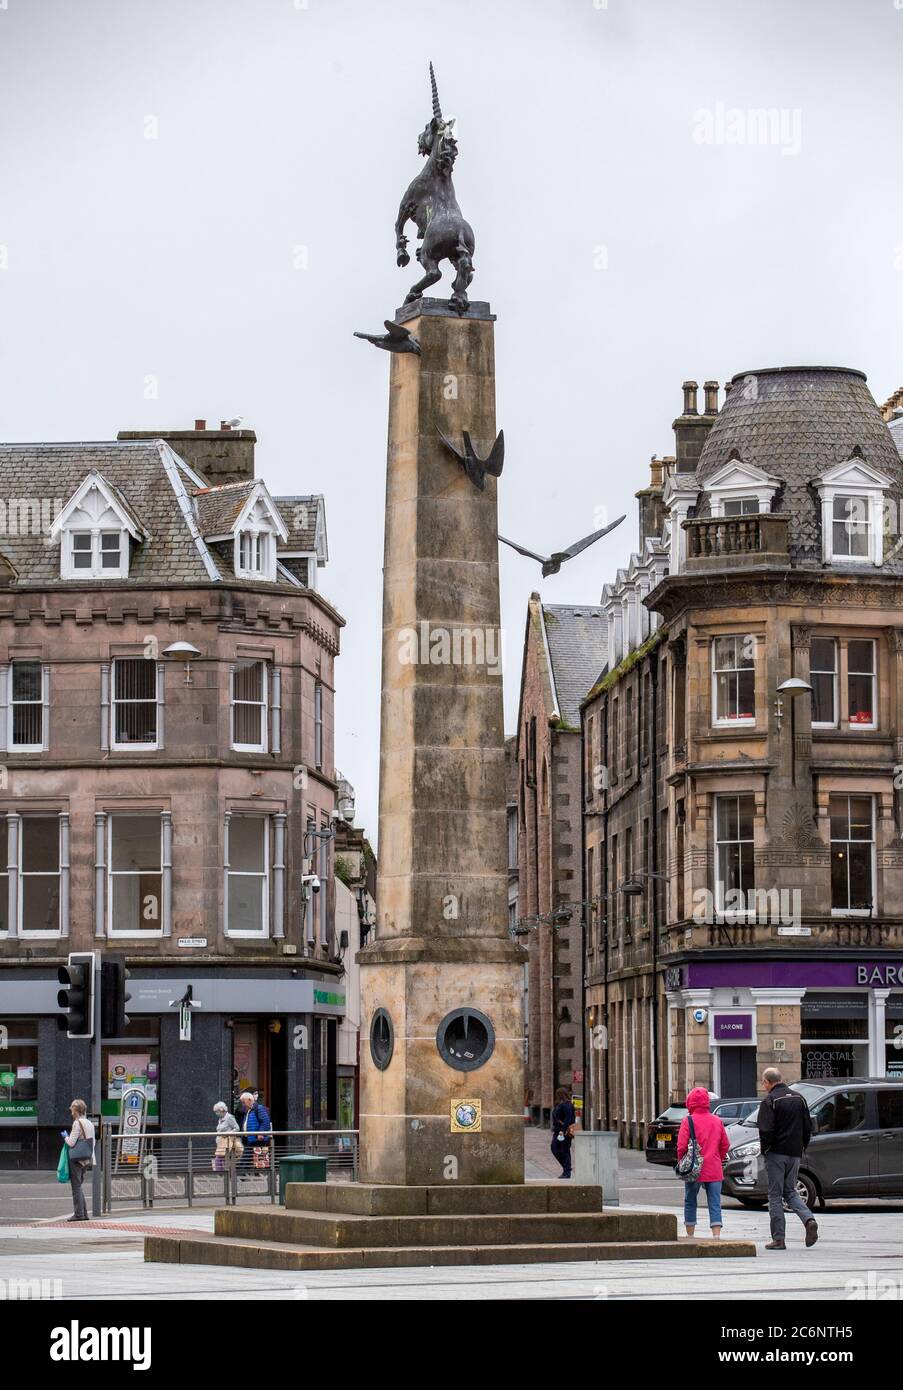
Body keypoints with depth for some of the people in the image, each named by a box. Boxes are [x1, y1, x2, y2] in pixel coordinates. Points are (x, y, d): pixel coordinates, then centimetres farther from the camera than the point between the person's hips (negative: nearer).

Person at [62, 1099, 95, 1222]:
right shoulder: (89, 1124, 12)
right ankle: (84, 1213, 14)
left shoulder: (77, 1123, -13)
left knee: (76, 1186, -2)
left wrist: (65, 1136, 5)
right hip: (87, 1159, 8)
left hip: (77, 1159, -8)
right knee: (78, 1186, 15)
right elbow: (92, 1143, 16)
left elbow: (71, 1142, -13)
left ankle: (78, 1213, -4)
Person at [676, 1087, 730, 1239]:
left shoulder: (688, 1121, -10)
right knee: (715, 1205, 1)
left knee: (690, 1203, 13)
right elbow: (725, 1145, 10)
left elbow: (682, 1146, -12)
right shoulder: (717, 1121, 4)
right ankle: (716, 1236, -11)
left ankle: (690, 1236, 19)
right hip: (714, 1170, 3)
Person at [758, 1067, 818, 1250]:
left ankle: (778, 1239, 0)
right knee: (790, 1191, 16)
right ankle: (809, 1220, -9)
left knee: (775, 1196, 1)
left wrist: (764, 1150, -4)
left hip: (776, 1153, -6)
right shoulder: (798, 1098, 11)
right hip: (795, 1153, 6)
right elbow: (808, 1127, 12)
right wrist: (801, 1147, 17)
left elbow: (765, 1130, -18)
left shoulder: (770, 1101, -10)